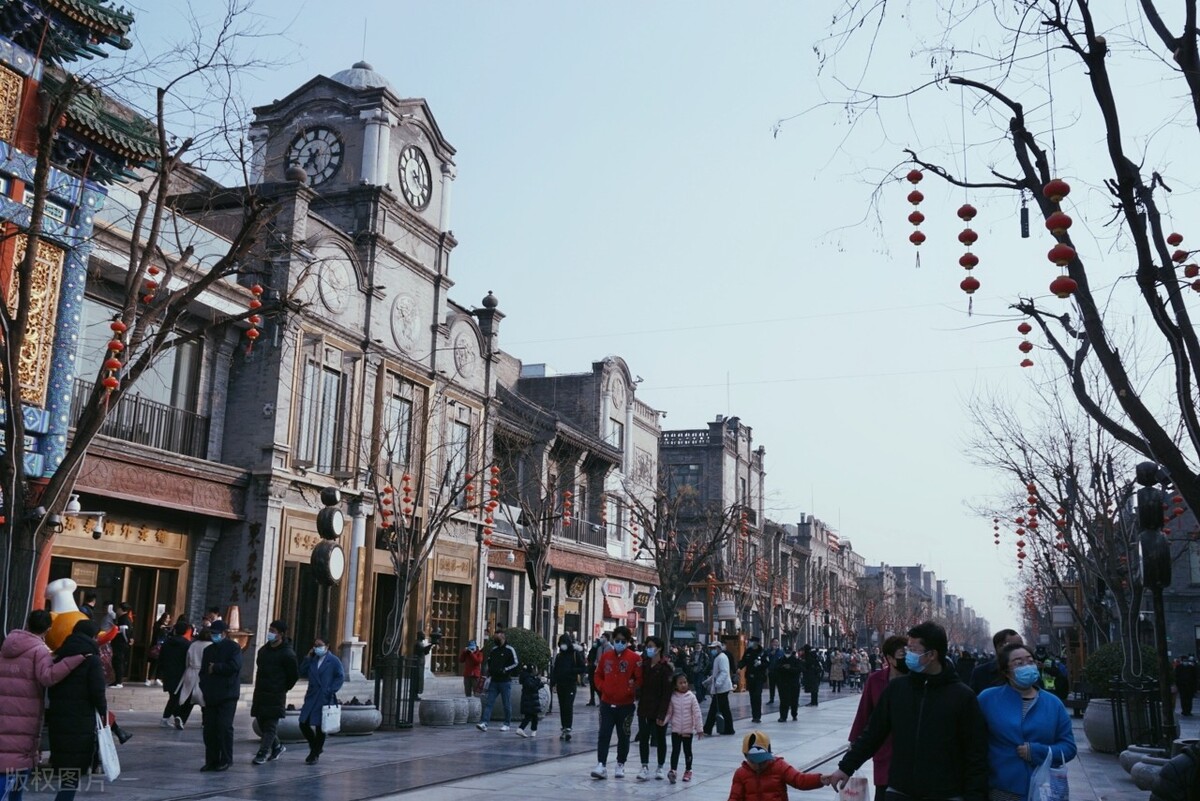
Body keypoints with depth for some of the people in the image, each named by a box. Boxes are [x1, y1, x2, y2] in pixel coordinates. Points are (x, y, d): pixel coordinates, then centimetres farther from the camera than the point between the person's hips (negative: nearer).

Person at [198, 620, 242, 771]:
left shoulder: (233, 647, -1)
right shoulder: (208, 650, 18)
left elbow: (234, 666, -15)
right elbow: (203, 672, 19)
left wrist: (215, 668, -6)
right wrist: (203, 689, 7)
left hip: (227, 696, -6)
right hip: (210, 696, 6)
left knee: (224, 726, -8)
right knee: (209, 728, 3)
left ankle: (226, 760, 0)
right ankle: (211, 760, 11)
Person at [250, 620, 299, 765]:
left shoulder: (287, 654, -12)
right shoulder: (263, 650, 11)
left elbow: (294, 675, -8)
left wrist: (283, 688, 0)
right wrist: (258, 689, 17)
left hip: (275, 696, -8)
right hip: (260, 693, 8)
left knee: (270, 725, -4)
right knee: (262, 724, 13)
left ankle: (263, 753, 1)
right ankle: (277, 747, 30)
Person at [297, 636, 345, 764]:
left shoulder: (333, 660, -3)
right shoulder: (312, 660, 13)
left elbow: (340, 677, -5)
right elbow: (302, 673, 7)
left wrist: (331, 691, -13)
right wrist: (308, 658, 1)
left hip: (325, 699, -5)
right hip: (311, 697, 5)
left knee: (320, 726, 1)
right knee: (303, 724, 1)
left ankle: (315, 755, 15)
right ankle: (316, 746, 24)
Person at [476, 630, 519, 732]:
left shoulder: (510, 650, -5)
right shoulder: (493, 650, 12)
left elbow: (516, 664, -8)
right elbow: (488, 662, 27)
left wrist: (504, 670, -16)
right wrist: (489, 671, 9)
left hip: (505, 681, -5)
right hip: (494, 681, 5)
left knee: (507, 704, 3)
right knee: (488, 702, -4)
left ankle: (507, 724, 14)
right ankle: (484, 723, -8)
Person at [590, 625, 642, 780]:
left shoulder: (634, 658, -7)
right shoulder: (605, 656, 4)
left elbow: (640, 679, -6)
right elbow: (598, 675, 14)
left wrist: (632, 690, -17)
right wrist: (602, 688, -2)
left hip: (626, 705, -2)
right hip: (607, 703, 2)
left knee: (623, 736, 10)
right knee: (604, 735, -4)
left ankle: (620, 765, 24)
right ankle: (601, 765, -5)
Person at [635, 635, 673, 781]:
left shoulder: (666, 667, -13)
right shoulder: (644, 663, 3)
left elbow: (667, 692, -15)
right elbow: (640, 682, 10)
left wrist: (662, 713, -18)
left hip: (659, 708, -4)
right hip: (644, 706, 4)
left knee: (660, 738, 10)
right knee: (643, 737, -4)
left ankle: (661, 767, 23)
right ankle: (645, 767, 0)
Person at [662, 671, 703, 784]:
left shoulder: (691, 697, -8)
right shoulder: (673, 697, -2)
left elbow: (697, 713, -7)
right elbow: (669, 712, 3)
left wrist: (699, 728, -9)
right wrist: (663, 721, -14)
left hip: (688, 729, 0)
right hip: (676, 729, 0)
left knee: (687, 750, 12)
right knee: (675, 750, -5)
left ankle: (688, 771, 25)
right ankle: (673, 771, -9)